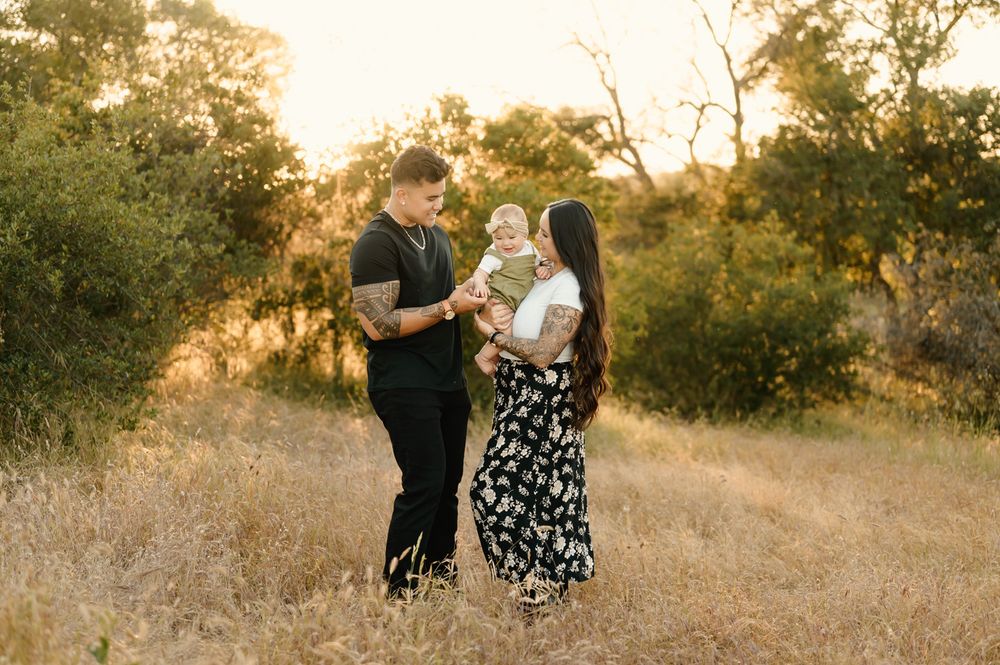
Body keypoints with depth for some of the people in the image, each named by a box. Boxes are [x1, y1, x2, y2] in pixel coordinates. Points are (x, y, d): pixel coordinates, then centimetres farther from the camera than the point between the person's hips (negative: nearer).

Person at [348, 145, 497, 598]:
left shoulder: (437, 235, 14)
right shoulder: (376, 245, -14)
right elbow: (379, 324, -20)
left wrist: (470, 291, 7)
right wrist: (449, 307, -19)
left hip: (446, 380, 9)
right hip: (403, 385, -8)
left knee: (447, 483, 10)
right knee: (424, 484, -12)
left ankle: (440, 584, 19)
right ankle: (396, 592, -4)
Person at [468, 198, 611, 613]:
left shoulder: (570, 289, -18)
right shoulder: (547, 276, 10)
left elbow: (543, 353, -23)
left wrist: (493, 333, -15)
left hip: (542, 401, -9)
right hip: (524, 395, 9)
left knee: (495, 489, -10)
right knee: (542, 494, 14)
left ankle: (538, 590, -3)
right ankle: (551, 587, 22)